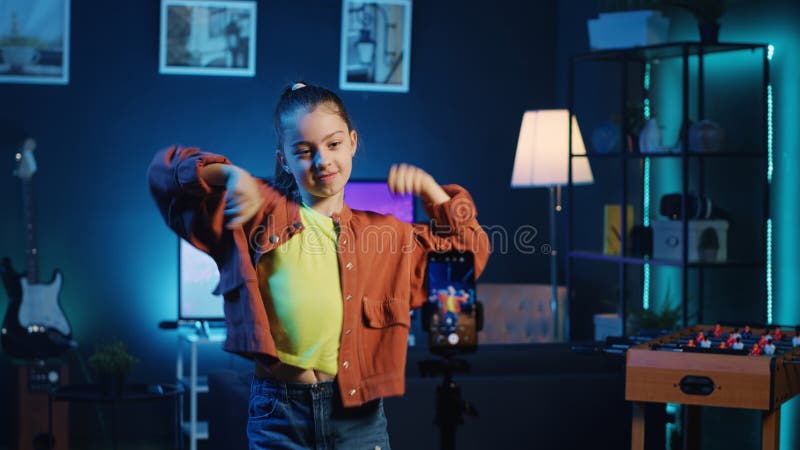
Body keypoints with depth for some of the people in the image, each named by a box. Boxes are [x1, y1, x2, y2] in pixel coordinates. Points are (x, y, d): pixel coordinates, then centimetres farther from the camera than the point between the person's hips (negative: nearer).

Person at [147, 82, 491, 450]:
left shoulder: (388, 233, 11)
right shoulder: (261, 214, 4)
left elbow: (470, 250, 20)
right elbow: (165, 172, 3)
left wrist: (429, 190, 9)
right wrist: (230, 174, -16)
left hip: (358, 413, 2)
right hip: (278, 412, -2)